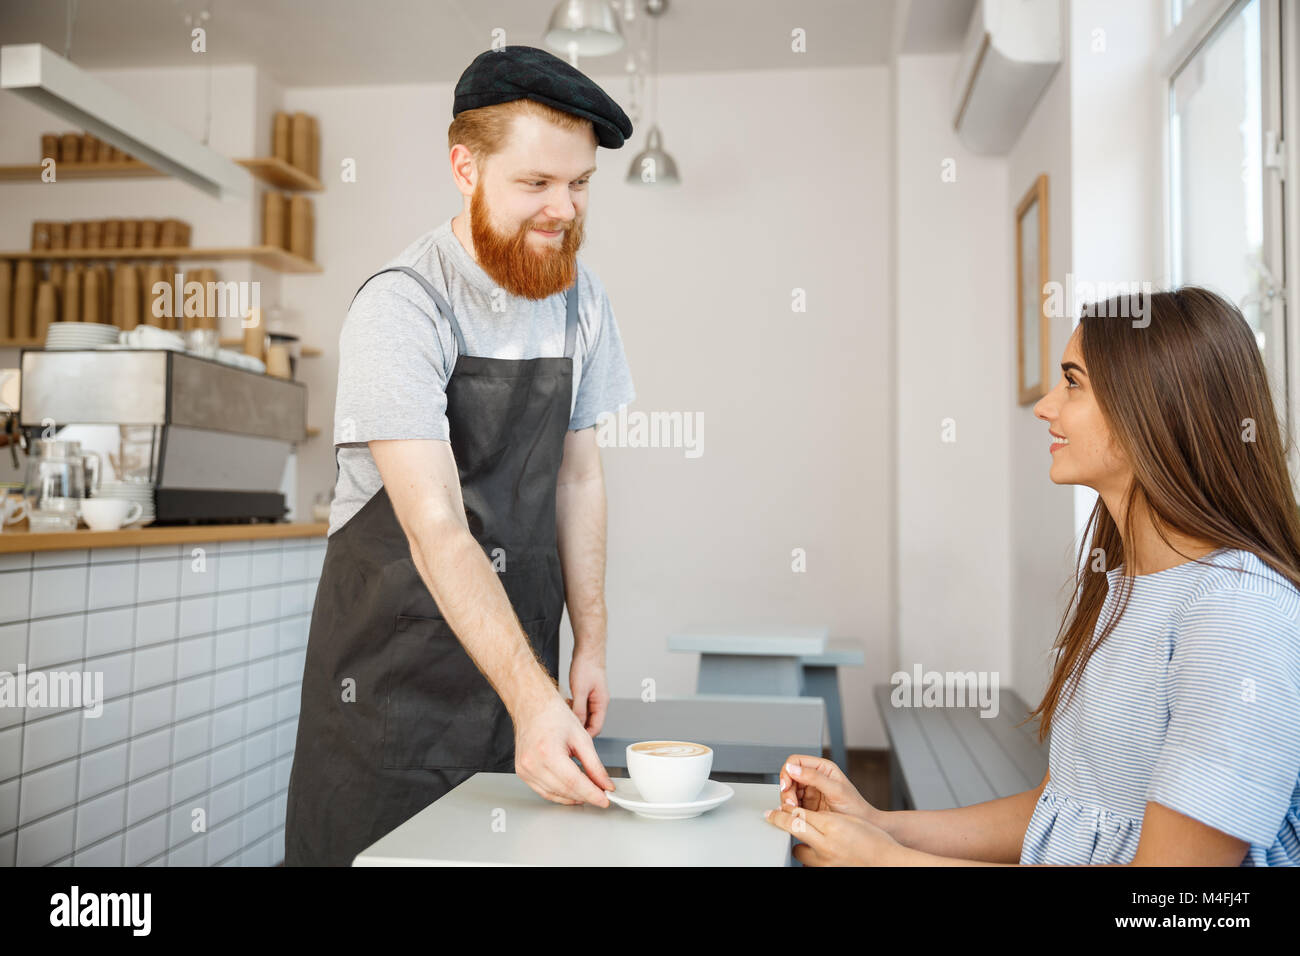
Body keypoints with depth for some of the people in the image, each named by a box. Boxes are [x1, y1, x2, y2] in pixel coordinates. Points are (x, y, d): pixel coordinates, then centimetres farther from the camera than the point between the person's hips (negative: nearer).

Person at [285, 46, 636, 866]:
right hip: (395, 661, -5)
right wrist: (533, 700, -34)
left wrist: (590, 645, 3)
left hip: (520, 645, 5)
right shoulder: (402, 308, -19)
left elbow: (578, 475, 6)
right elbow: (436, 530, -26)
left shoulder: (580, 296, 2)